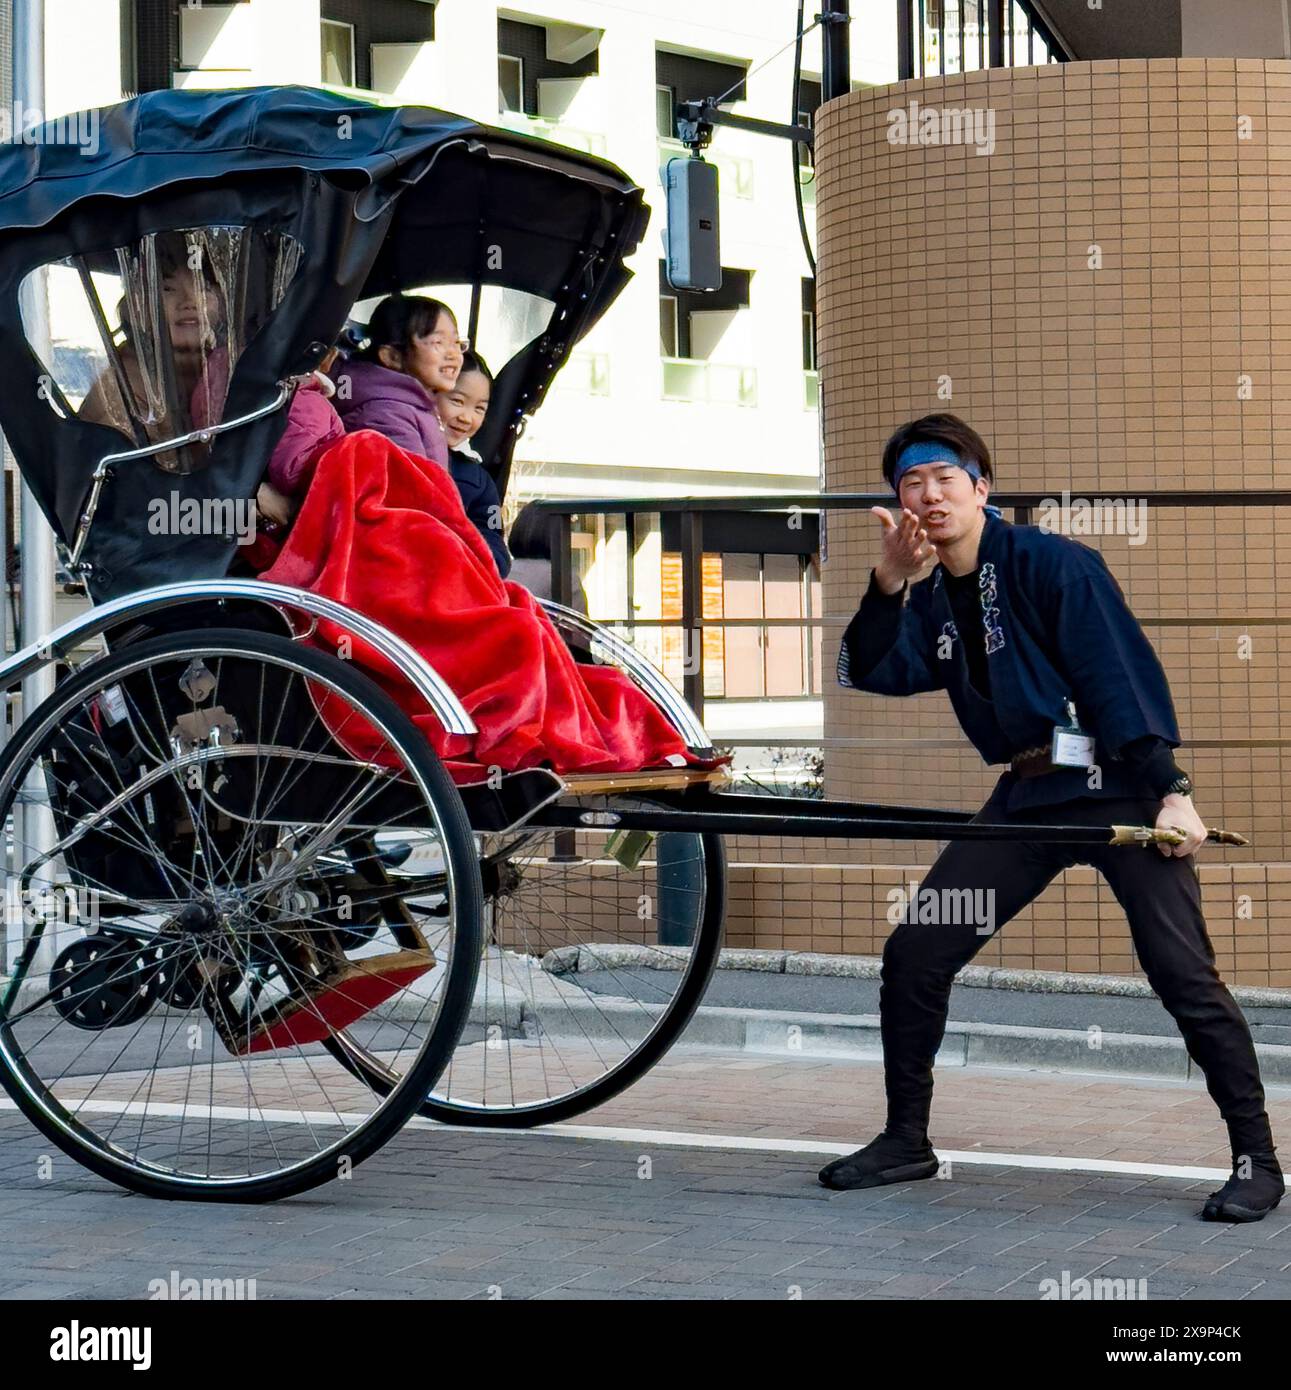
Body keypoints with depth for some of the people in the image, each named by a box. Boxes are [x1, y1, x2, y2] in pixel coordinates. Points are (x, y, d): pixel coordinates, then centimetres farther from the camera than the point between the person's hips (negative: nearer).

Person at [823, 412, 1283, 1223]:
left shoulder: (1051, 563, -11)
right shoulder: (931, 600, 10)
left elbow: (1123, 672, -15)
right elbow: (870, 675, -2)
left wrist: (1170, 790, -21)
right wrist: (888, 586, -16)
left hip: (1121, 787, -7)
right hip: (1030, 796, 7)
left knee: (1183, 972, -14)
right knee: (914, 954, 2)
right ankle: (907, 1139, 16)